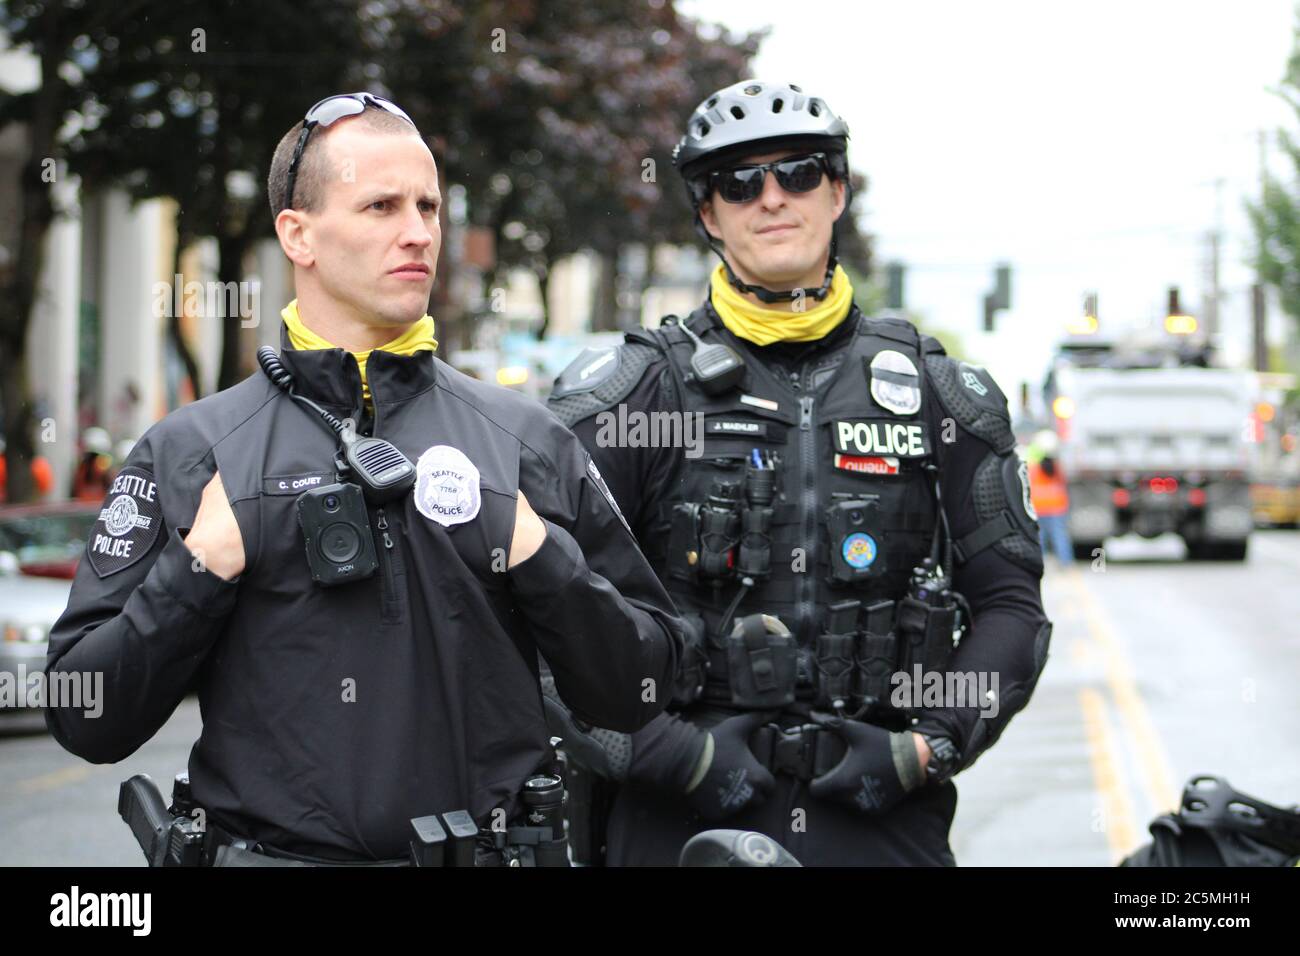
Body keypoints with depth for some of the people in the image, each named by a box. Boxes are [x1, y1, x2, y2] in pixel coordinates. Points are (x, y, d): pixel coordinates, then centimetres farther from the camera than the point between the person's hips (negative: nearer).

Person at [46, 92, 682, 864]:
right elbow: (85, 721, -2)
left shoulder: (530, 442, 4)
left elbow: (636, 694, 4)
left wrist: (544, 559, -10)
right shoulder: (187, 454, 0)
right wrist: (199, 570, -14)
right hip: (276, 849, -1)